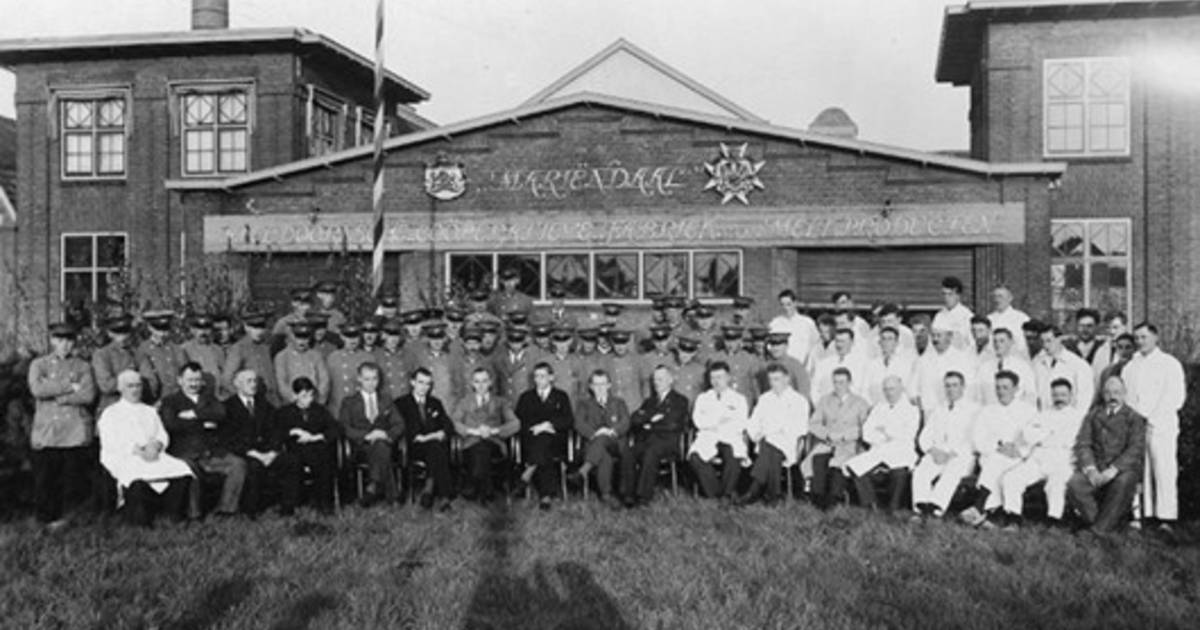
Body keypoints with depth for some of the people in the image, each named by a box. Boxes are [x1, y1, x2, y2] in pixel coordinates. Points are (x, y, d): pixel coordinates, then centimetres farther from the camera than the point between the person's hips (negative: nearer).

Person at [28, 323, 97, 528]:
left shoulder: (83, 366, 11)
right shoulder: (38, 365, 10)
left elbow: (88, 395, -4)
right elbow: (37, 389, -9)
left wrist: (58, 397, -10)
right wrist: (70, 386, -10)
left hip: (76, 432, 0)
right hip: (46, 432, 0)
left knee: (75, 478, -2)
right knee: (45, 479, 1)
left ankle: (68, 515, 9)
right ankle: (48, 518, 12)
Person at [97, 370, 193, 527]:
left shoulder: (150, 411, 28)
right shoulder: (110, 413, 14)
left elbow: (163, 435, 17)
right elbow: (110, 443, -1)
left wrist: (156, 445, -9)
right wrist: (136, 449, -16)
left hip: (153, 455, 4)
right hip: (123, 458, -3)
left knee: (183, 471, -28)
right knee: (136, 479, -40)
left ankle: (173, 514, -14)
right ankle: (139, 519, -20)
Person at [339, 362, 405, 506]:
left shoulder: (386, 401, 24)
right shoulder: (349, 403, 16)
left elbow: (399, 425, 12)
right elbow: (344, 429, 0)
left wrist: (387, 435, -11)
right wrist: (367, 435, -16)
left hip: (385, 444, 1)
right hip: (361, 448, -1)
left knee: (381, 446, -38)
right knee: (381, 449, -37)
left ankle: (372, 489, -45)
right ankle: (391, 493, -41)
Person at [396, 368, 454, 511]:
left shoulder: (436, 403, 25)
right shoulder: (401, 403, 14)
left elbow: (449, 426, 13)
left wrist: (440, 434, -10)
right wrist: (419, 437, -16)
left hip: (437, 444, 3)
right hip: (414, 447, -3)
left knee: (436, 448, -35)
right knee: (435, 448, -35)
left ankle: (429, 489, -39)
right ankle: (443, 495, -40)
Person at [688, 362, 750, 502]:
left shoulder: (739, 399, 17)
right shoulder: (703, 398, 22)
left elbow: (742, 425, 2)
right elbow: (698, 421, 5)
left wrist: (713, 426, -4)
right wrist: (720, 419, -7)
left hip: (731, 439, -1)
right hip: (707, 439, 1)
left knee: (734, 457, -37)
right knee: (695, 457, -32)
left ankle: (727, 495, -18)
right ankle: (714, 495, -20)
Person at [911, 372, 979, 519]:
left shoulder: (973, 410, 10)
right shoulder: (938, 411, 25)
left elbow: (974, 439, -3)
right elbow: (924, 436, 18)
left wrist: (950, 454, -13)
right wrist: (933, 451, -5)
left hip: (961, 456, -4)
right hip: (936, 455, 4)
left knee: (951, 472, -37)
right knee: (921, 470, -29)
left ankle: (936, 506, -51)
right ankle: (920, 507, -42)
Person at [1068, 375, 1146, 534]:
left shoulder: (1135, 418, 10)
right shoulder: (1093, 415, 19)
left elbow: (1135, 449, -4)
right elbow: (1082, 443, 8)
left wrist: (1113, 470, -19)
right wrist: (1090, 470, -12)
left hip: (1123, 468, -2)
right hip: (1095, 467, 2)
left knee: (1124, 483, -37)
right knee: (1074, 485, -29)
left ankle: (1101, 530, -24)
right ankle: (1094, 521, -12)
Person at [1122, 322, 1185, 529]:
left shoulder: (1170, 364, 4)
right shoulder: (1130, 367, 18)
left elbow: (1176, 397, -3)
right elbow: (1124, 396, 14)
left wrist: (1153, 419, -10)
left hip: (1161, 427, -4)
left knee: (1164, 473, -6)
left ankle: (1165, 518, -5)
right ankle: (1139, 515, 2)